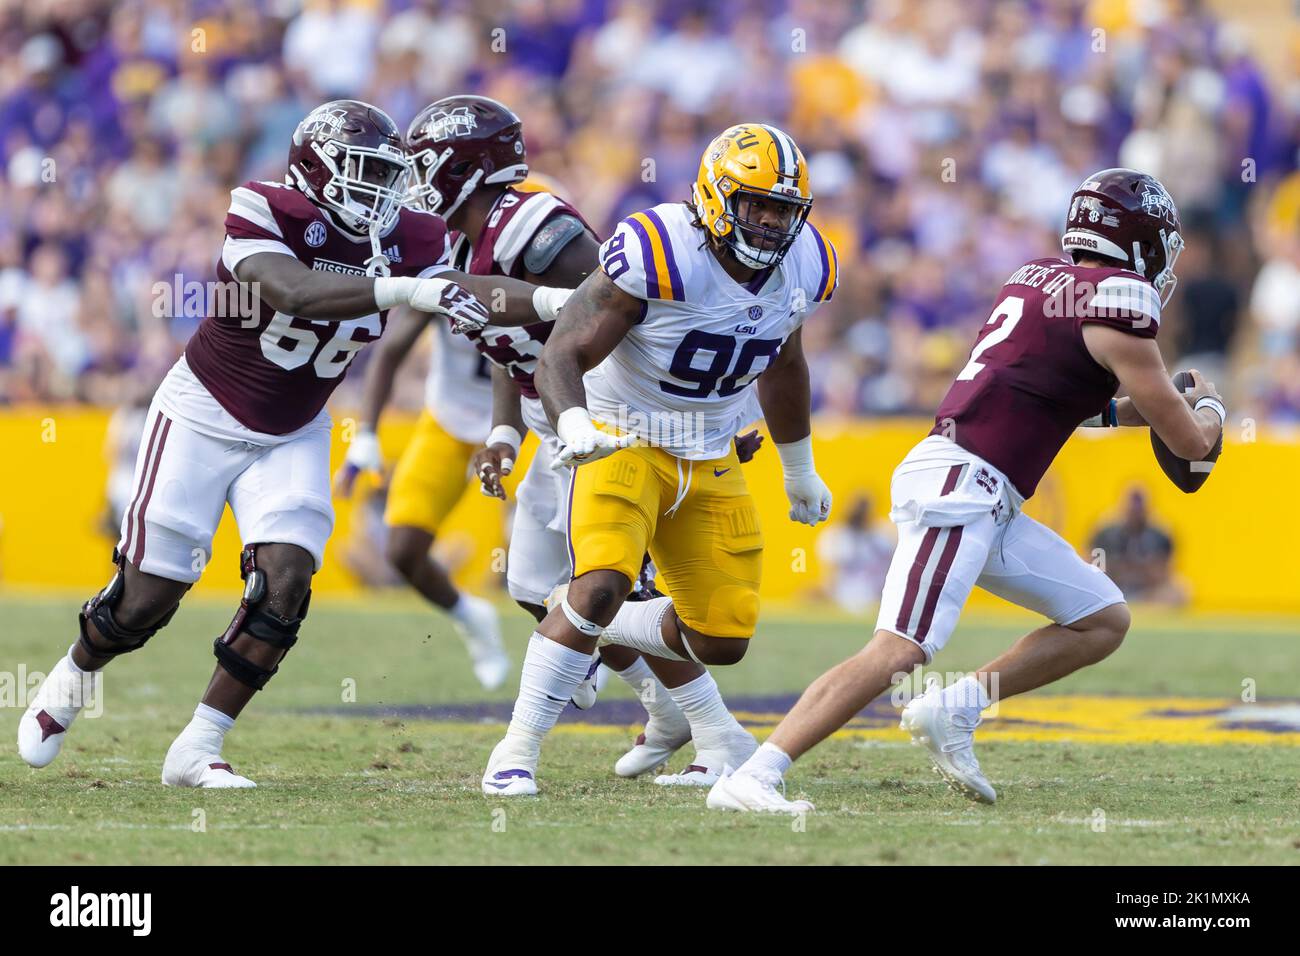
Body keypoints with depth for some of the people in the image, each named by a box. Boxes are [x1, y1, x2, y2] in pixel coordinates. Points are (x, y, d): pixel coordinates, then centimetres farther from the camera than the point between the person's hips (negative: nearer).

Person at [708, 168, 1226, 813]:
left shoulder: (1038, 277, 17)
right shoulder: (1119, 304, -8)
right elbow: (1189, 441, -1)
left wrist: (1126, 409, 29)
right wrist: (1209, 411, 22)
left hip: (987, 504, 10)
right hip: (958, 483, -10)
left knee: (1103, 622, 14)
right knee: (898, 653, -19)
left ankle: (952, 710, 7)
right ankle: (751, 778, -23)